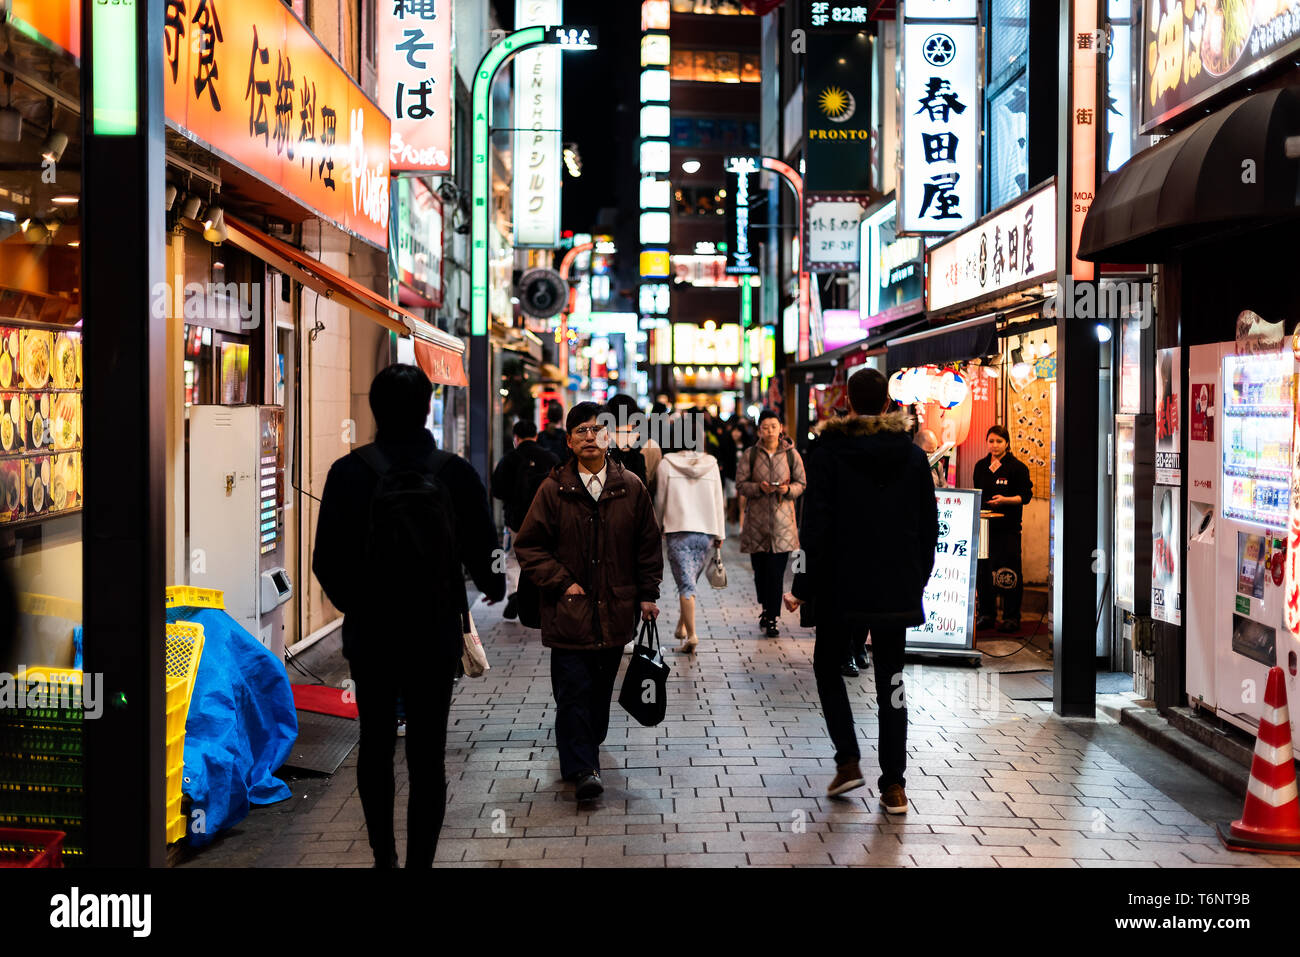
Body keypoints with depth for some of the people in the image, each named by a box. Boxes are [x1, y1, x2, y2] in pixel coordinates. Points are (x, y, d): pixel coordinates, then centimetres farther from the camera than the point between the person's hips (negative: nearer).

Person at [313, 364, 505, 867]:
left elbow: (327, 561, -8)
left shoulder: (349, 471, -8)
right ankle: (420, 859, 7)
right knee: (427, 758, 5)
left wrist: (353, 604, 13)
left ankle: (384, 855, 26)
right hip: (435, 637, -1)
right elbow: (481, 551, -5)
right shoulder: (454, 471, -8)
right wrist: (491, 585, 18)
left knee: (375, 745, 17)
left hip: (369, 633, 1)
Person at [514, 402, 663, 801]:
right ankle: (582, 768, -5)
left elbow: (649, 544, 11)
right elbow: (528, 545, 0)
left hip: (615, 610, 3)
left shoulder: (630, 488, 4)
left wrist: (647, 594, 7)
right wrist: (562, 582, -7)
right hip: (569, 611, -3)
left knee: (601, 688, 14)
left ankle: (587, 747, 34)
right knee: (574, 690, -7)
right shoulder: (554, 489, -4)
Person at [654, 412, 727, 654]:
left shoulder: (667, 464, -2)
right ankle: (682, 626, 28)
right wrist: (719, 534, 14)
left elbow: (660, 500, 3)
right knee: (691, 580, 18)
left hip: (678, 530, -3)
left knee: (685, 583, -5)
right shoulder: (710, 464, 5)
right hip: (706, 531, 3)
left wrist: (660, 526, 19)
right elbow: (718, 501, 7)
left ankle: (691, 634, -14)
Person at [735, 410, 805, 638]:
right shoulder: (750, 454, 3)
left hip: (782, 519, -1)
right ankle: (767, 609, 29)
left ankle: (772, 619, 1)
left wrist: (788, 489, -13)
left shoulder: (791, 454, 4)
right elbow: (741, 484, 1)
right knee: (760, 568, 6)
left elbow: (802, 484, 8)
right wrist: (759, 488, -16)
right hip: (757, 519, 1)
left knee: (777, 571, -5)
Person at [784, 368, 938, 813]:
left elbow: (817, 525, -11)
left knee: (827, 665, 17)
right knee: (890, 679, 8)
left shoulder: (829, 451, -7)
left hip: (843, 587, -3)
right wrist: (918, 579, 18)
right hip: (897, 588, 3)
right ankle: (893, 785, 7)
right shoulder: (913, 454, 4)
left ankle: (848, 761, 7)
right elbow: (929, 525, 8)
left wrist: (805, 587, -6)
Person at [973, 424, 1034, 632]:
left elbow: (1025, 495, -5)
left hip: (1008, 525, -4)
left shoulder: (1017, 467, -2)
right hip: (984, 523, 4)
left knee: (1009, 572, -4)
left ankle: (1011, 617, 4)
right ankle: (986, 614, 14)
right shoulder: (980, 466, 13)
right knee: (983, 569, 4)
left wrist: (1005, 500, -20)